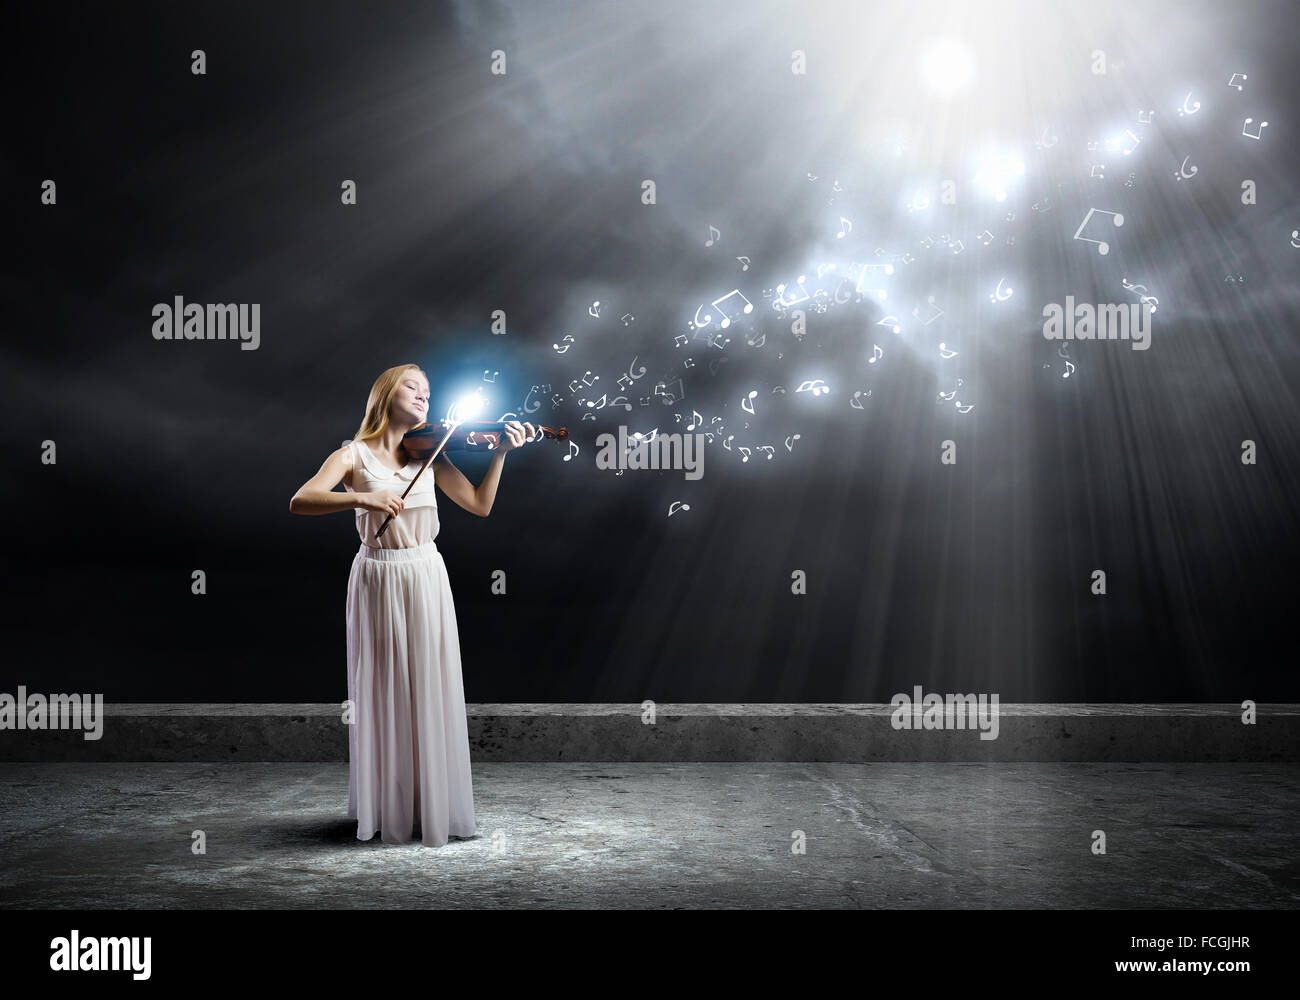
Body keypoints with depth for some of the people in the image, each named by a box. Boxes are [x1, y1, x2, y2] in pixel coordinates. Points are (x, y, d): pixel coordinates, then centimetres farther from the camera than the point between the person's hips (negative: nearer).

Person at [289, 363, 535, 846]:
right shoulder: (355, 455, -2)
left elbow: (480, 504, 8)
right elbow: (299, 502, -16)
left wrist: (500, 453, -2)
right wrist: (362, 498, -31)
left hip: (426, 578, 3)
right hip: (378, 583, -3)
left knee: (429, 693, 3)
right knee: (384, 693, 1)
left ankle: (431, 806, 11)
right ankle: (386, 807, 11)